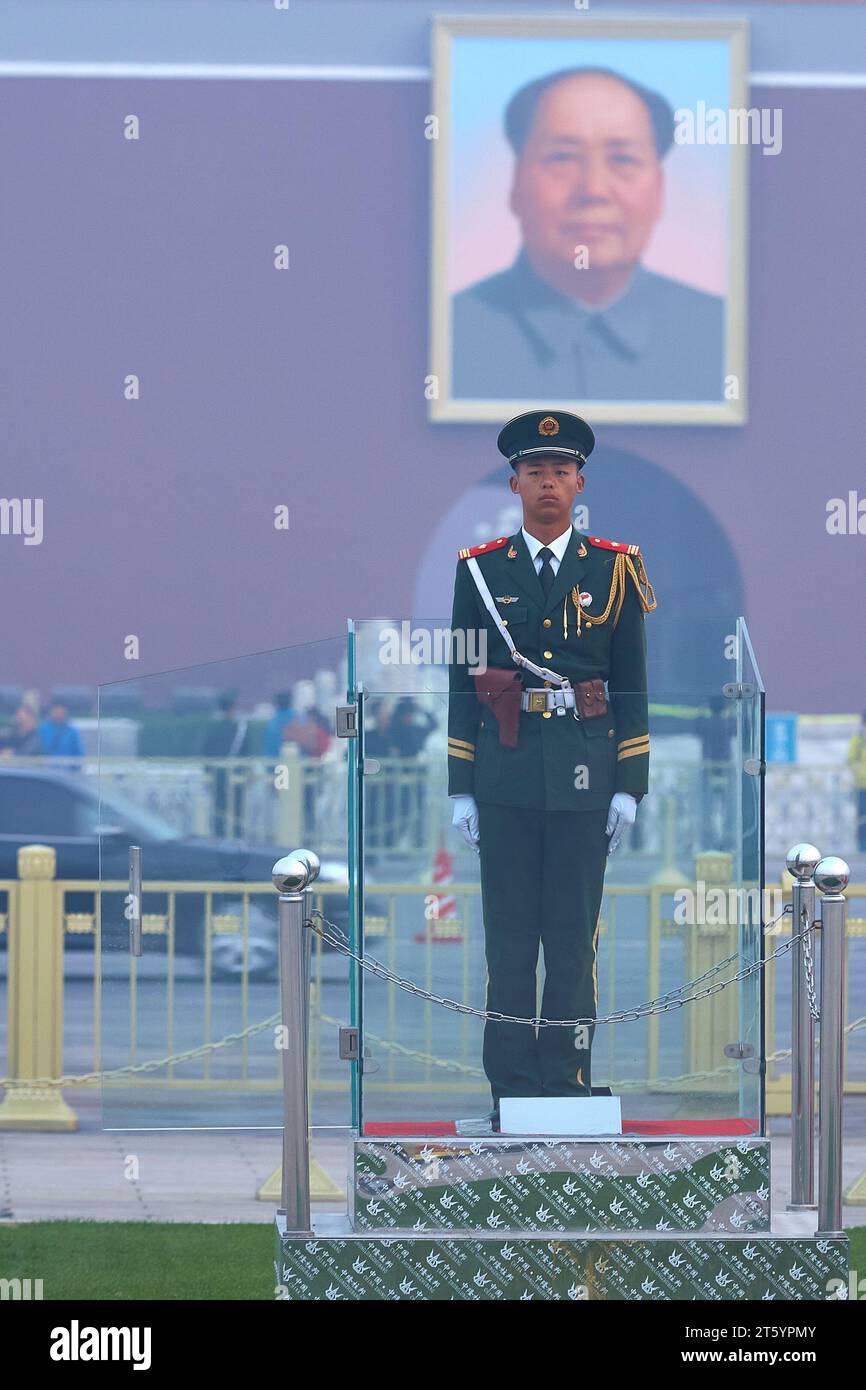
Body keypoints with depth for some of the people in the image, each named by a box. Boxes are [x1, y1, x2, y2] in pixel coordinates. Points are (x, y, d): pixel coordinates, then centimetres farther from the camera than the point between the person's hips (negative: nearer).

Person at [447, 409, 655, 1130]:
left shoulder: (614, 569, 6)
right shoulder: (480, 570, 7)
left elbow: (632, 685, 7)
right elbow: (461, 684, 8)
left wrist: (630, 786, 1)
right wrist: (461, 789, 2)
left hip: (585, 776, 0)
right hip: (504, 778, 0)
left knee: (574, 934, 1)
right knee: (509, 934, 2)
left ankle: (568, 1084, 7)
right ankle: (511, 1090, 6)